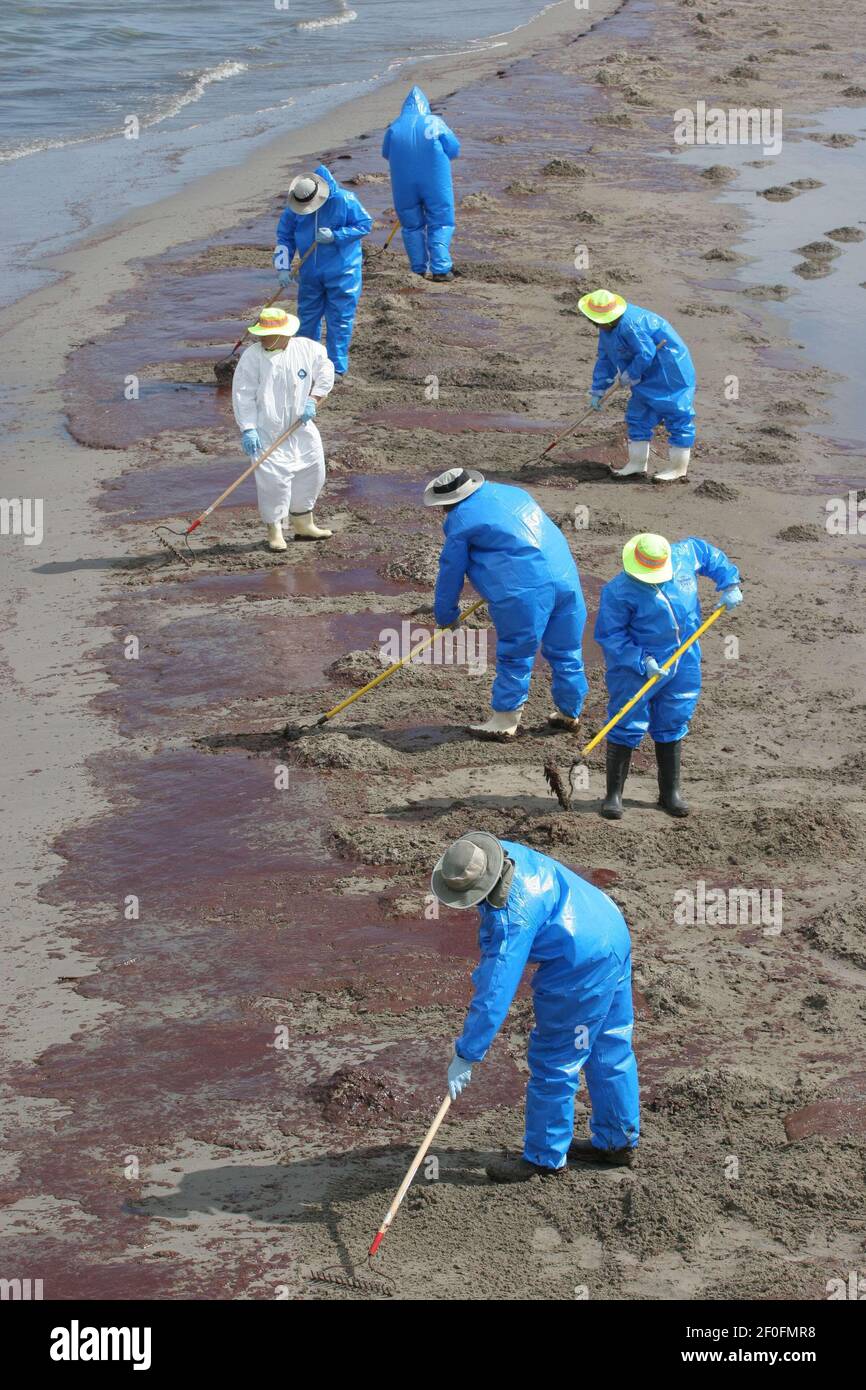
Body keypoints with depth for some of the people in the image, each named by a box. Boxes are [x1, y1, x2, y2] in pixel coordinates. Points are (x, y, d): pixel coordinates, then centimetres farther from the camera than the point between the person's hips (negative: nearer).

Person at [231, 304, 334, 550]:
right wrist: (247, 430, -17)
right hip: (267, 431, -5)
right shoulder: (252, 356, -14)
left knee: (311, 474, 14)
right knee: (273, 479, -9)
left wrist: (314, 399, -1)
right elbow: (243, 395, -12)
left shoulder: (307, 349, -4)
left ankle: (303, 524, 33)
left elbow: (325, 371, 12)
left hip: (301, 427, 5)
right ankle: (274, 531, 7)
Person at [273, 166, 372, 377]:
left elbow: (364, 224, -10)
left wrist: (335, 236, -21)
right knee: (307, 318, 13)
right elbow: (284, 237, 4)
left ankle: (337, 366, 6)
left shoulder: (344, 200, -16)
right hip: (310, 273, 4)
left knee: (340, 319, -2)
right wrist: (283, 267, -6)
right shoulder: (294, 210, -5)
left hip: (341, 272, -4)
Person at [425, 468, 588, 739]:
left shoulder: (460, 520, -2)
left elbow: (451, 571, 6)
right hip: (565, 579, 7)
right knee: (565, 651, 16)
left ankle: (505, 721, 14)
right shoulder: (511, 493, 20)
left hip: (525, 592, -7)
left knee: (515, 656, 5)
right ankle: (569, 712, 28)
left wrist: (445, 615, 20)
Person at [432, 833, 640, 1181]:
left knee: (553, 1061, 4)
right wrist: (483, 973, 16)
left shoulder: (514, 916, -31)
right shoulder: (504, 853, -6)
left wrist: (465, 1055, -20)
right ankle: (618, 1141, 36)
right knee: (609, 1048, 21)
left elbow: (496, 993, -27)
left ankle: (545, 1158, 18)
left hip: (582, 968, -10)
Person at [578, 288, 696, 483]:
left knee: (677, 416, -3)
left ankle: (678, 468, 1)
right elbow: (605, 358, 11)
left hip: (669, 370, -11)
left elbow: (646, 354, -28)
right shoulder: (607, 328, 3)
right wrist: (597, 390, 10)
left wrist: (629, 376, -13)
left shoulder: (630, 325, -30)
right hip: (648, 375, 11)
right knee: (638, 415, 13)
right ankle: (638, 463, 21)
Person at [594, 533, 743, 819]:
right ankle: (614, 794, 6)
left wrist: (729, 584, 5)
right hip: (635, 665, -5)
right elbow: (609, 634, -18)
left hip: (683, 664, 5)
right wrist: (642, 662, -25)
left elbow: (709, 553, 13)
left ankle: (670, 792, 24)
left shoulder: (685, 556, -9)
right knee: (627, 727, -5)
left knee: (672, 726, 13)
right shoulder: (619, 592, -22)